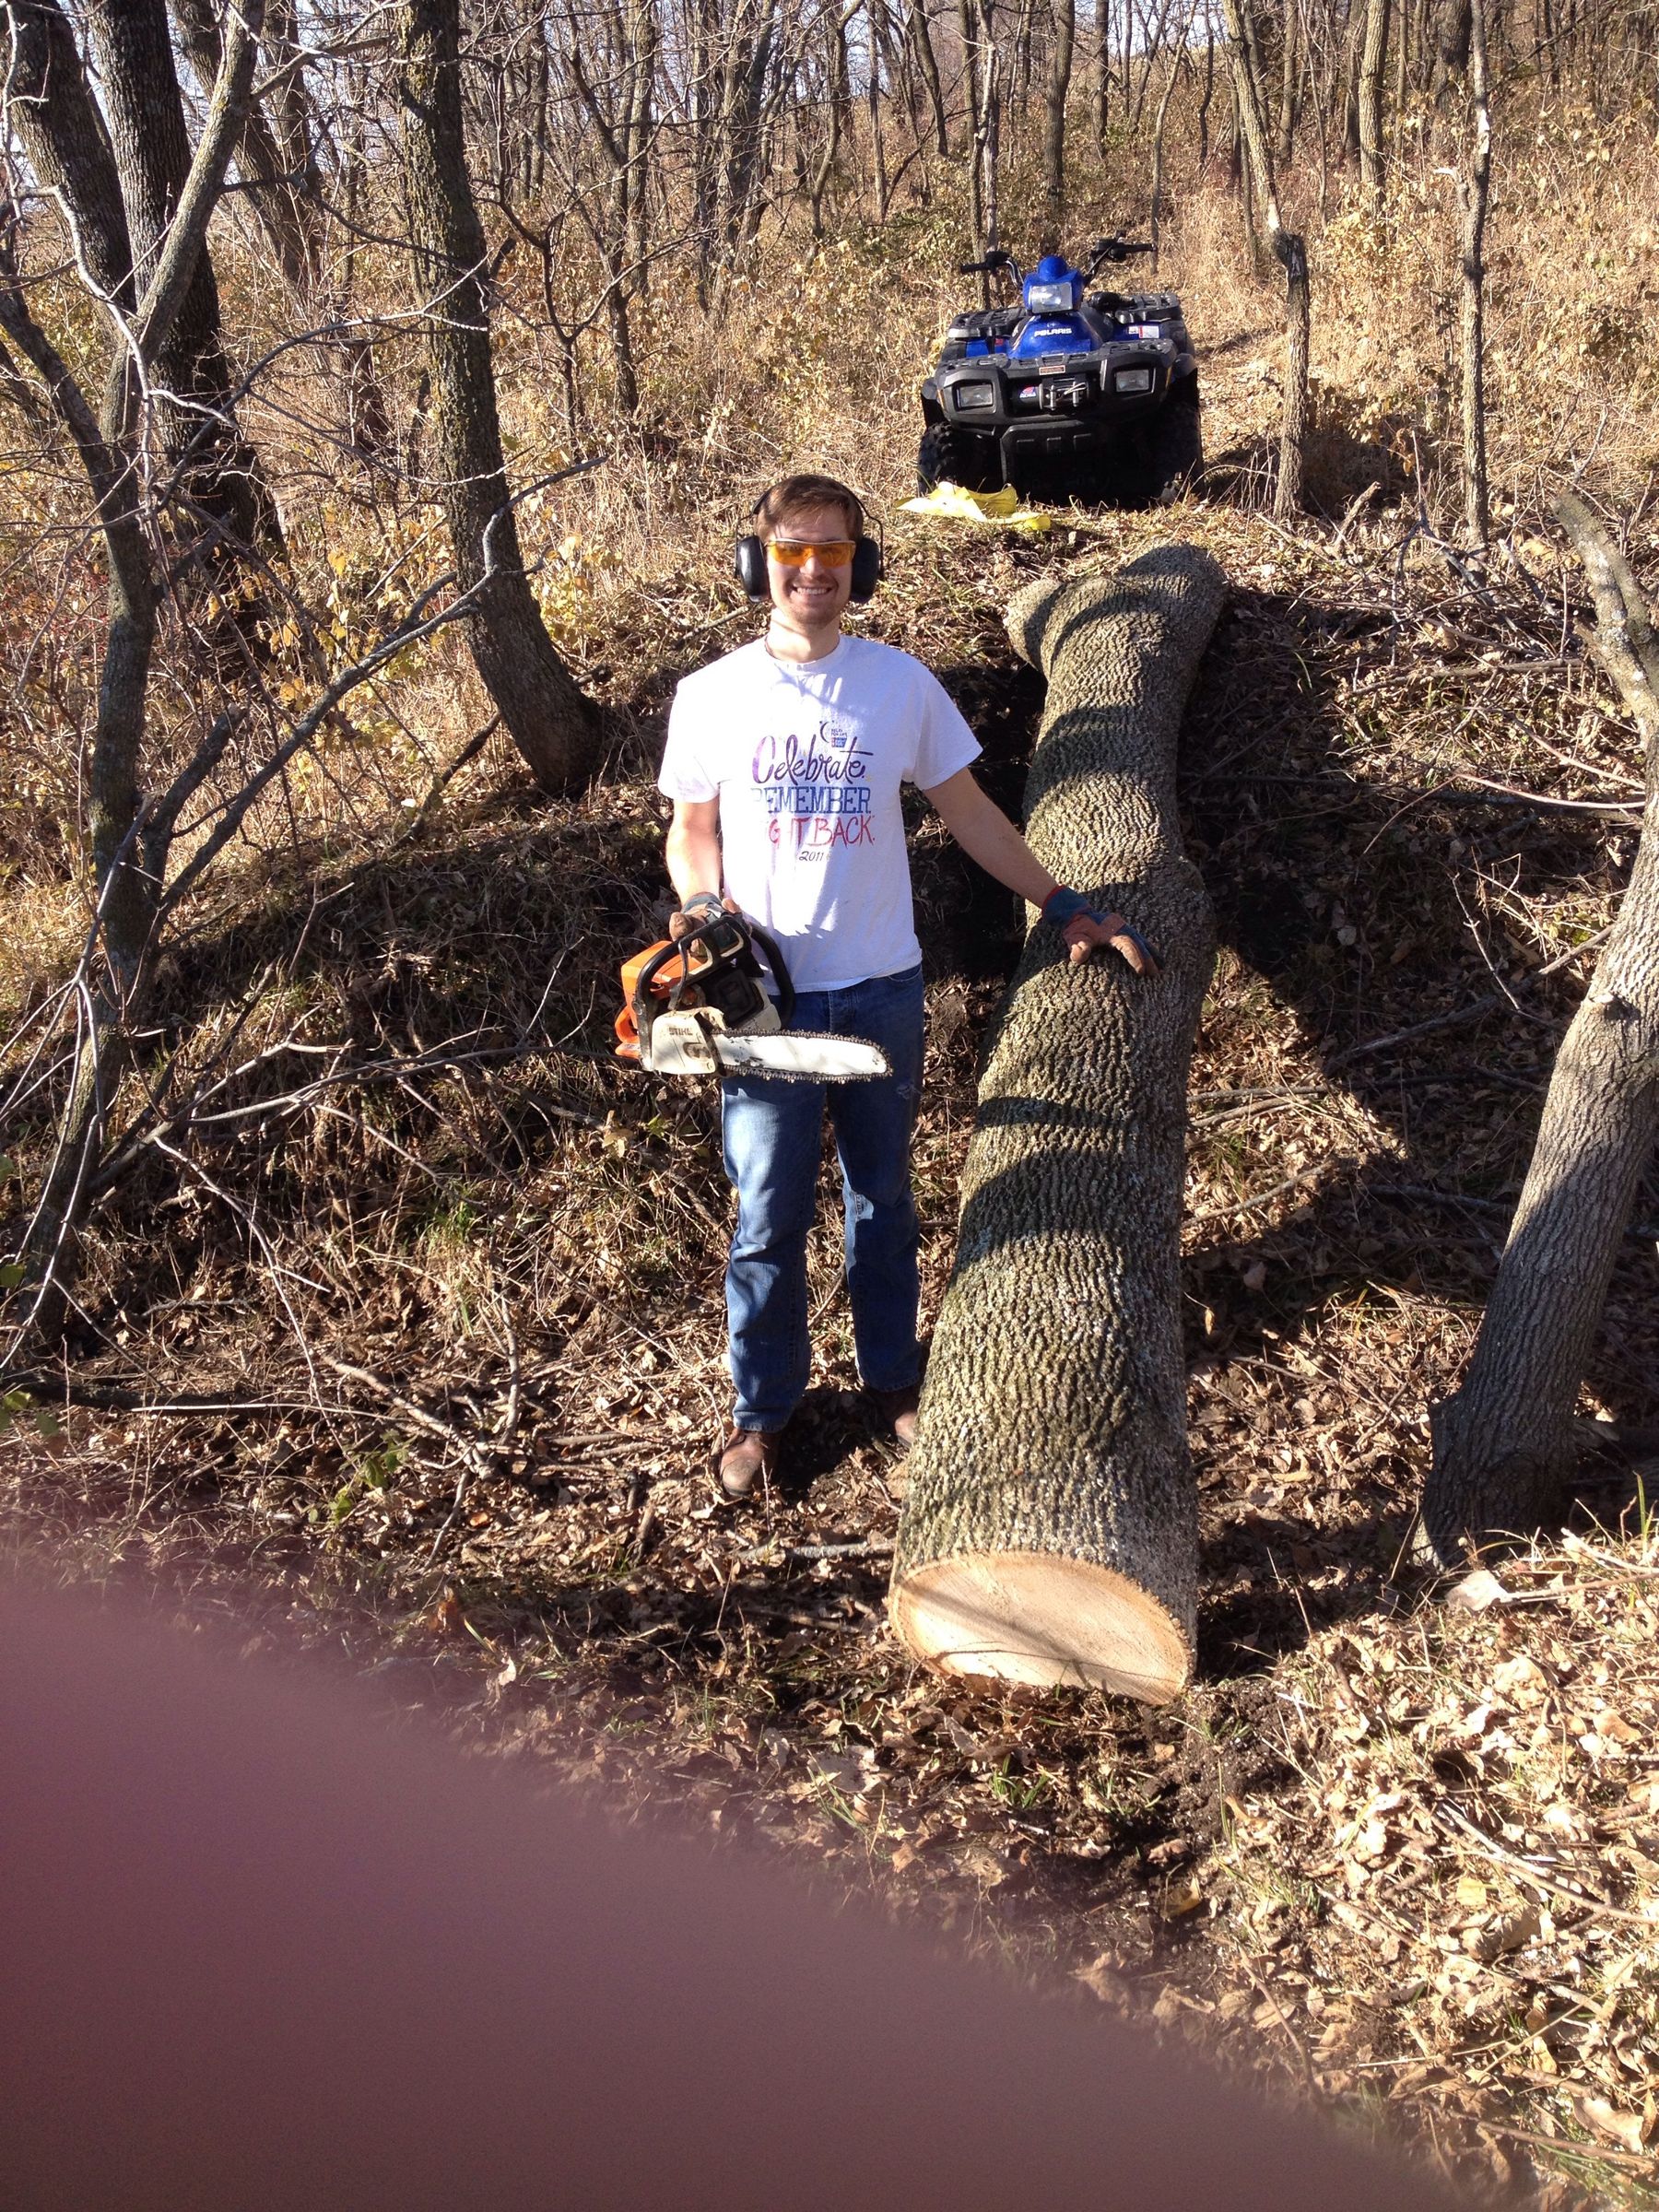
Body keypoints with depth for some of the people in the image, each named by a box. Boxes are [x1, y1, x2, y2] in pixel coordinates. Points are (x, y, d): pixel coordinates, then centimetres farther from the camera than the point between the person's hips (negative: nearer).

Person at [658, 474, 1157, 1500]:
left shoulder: (902, 683, 1)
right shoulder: (711, 697, -1)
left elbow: (970, 813, 9)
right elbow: (693, 833, 8)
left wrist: (1065, 907, 7)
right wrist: (704, 903, -14)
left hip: (882, 989, 1)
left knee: (884, 1196, 15)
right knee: (768, 1215, 4)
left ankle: (893, 1373, 32)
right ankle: (762, 1404, 21)